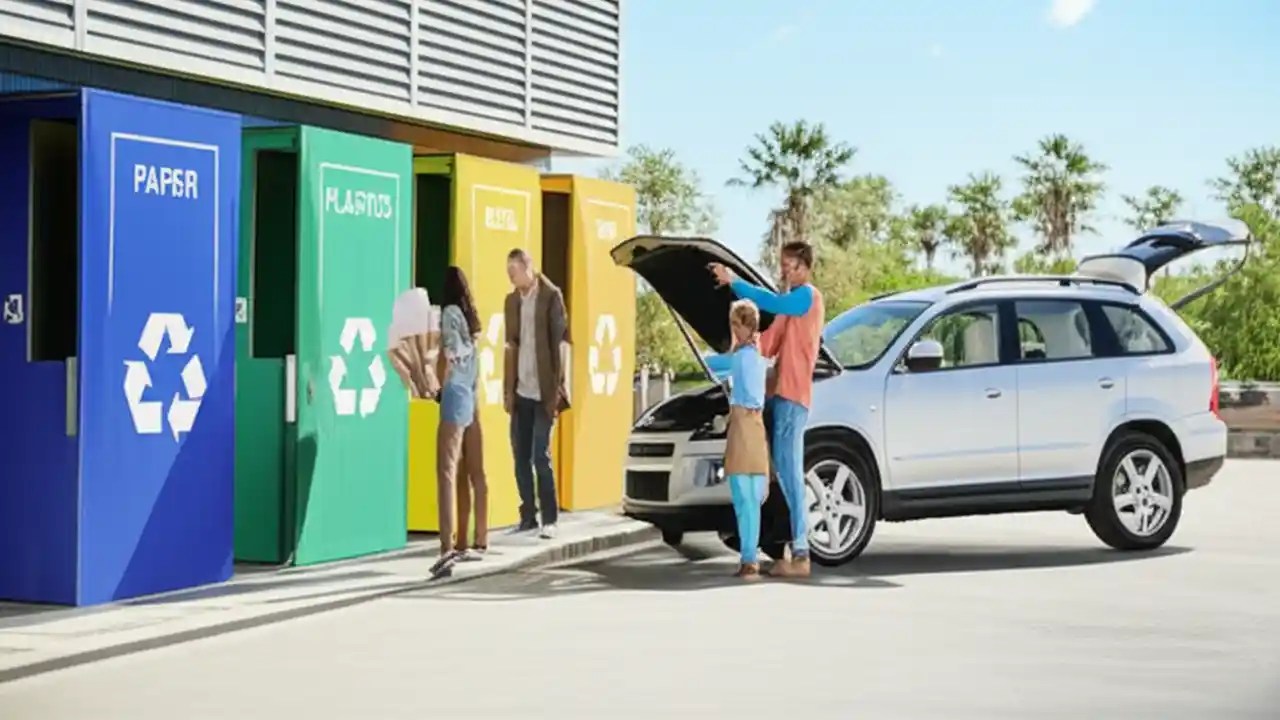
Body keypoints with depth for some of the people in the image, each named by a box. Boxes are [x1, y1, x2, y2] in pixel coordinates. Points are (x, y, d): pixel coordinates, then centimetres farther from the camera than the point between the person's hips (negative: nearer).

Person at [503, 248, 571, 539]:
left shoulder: (551, 296, -5)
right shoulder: (511, 300, 11)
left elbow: (561, 341, -7)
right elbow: (510, 345, 13)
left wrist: (557, 388, -11)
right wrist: (507, 389, 8)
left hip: (543, 392, -5)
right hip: (520, 392, 5)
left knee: (541, 457, -6)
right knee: (521, 457, 7)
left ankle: (549, 519, 1)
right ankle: (528, 515, 15)